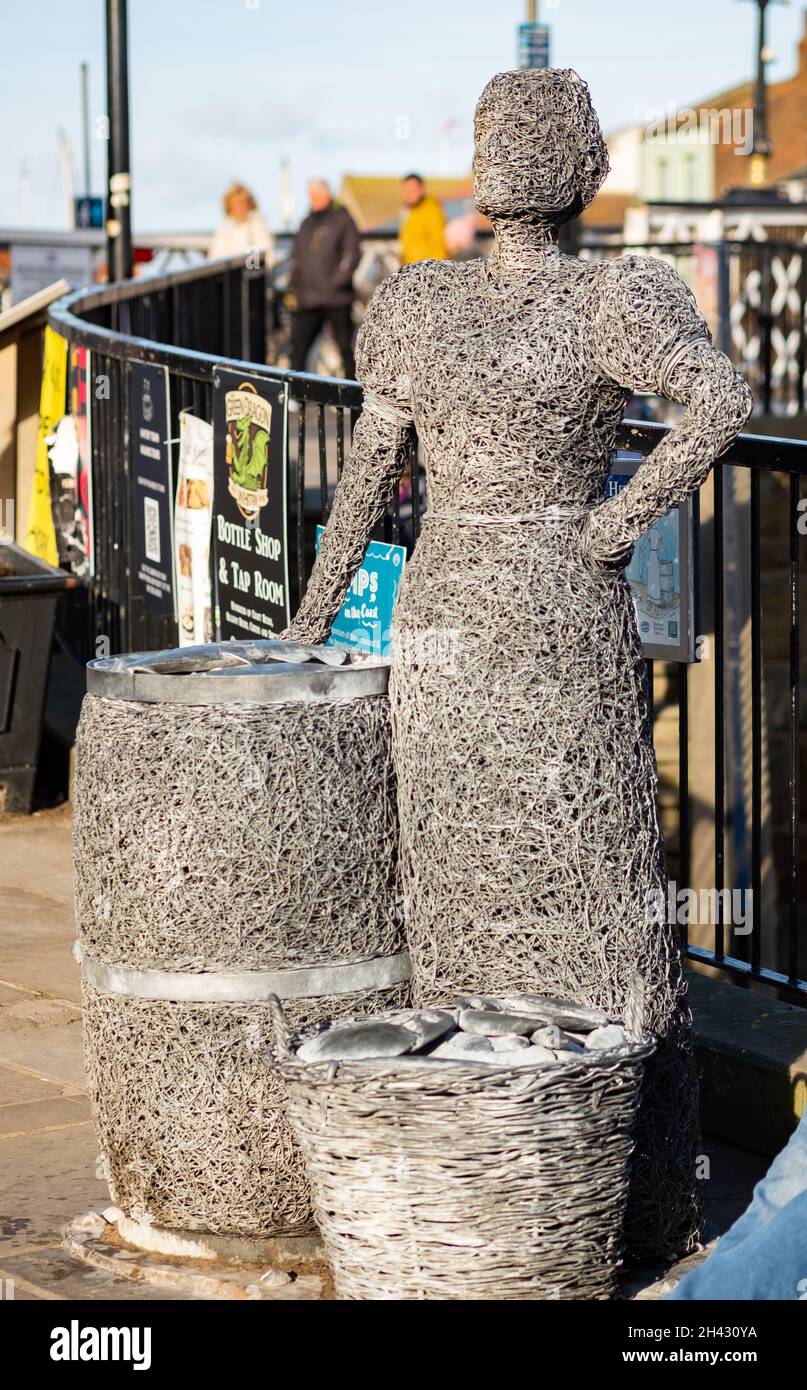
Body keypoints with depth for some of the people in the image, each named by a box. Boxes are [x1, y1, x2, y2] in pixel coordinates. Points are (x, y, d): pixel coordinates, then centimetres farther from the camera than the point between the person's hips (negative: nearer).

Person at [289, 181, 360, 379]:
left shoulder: (342, 219, 1)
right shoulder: (307, 223, 17)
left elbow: (352, 253, -6)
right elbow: (296, 257, 21)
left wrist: (337, 281, -14)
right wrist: (296, 286, 9)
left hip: (336, 298, -5)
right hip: (307, 300, 5)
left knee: (346, 348, 0)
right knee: (298, 346, -3)